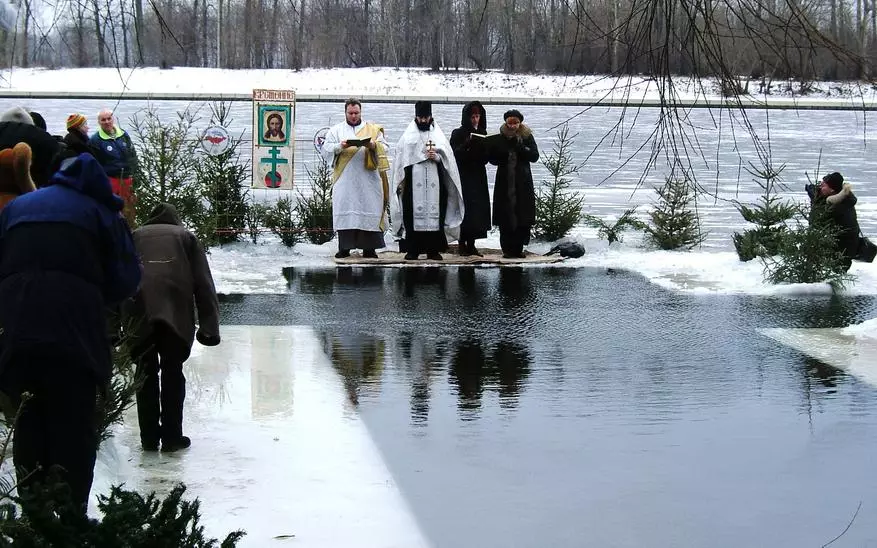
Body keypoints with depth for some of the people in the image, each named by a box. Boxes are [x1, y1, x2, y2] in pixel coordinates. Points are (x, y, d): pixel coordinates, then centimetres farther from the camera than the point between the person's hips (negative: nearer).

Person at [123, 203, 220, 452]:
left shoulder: (135, 236, 25)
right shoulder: (186, 237, 21)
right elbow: (203, 284, 11)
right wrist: (209, 326, 8)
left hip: (139, 312, 1)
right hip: (176, 311, -1)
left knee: (146, 373, 10)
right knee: (173, 372, 7)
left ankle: (149, 438, 12)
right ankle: (172, 437, 8)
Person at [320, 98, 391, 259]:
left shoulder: (373, 129, 14)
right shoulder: (336, 130, 13)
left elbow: (384, 148, 7)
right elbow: (326, 149, 4)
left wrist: (374, 145, -14)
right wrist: (340, 147, -15)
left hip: (368, 180, 0)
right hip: (344, 180, 0)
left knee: (369, 211, -5)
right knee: (344, 211, -5)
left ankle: (369, 248, -2)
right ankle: (344, 248, -2)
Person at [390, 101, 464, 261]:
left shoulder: (438, 134, 11)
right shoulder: (408, 135, 9)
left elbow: (448, 157, 9)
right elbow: (401, 157, 6)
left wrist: (437, 157, -12)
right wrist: (401, 181, -1)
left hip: (433, 183, 1)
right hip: (413, 182, -1)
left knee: (434, 213, -2)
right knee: (413, 214, -5)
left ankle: (433, 249, 1)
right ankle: (413, 250, -2)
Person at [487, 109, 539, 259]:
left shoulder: (527, 137, 3)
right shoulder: (499, 138, 4)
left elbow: (535, 156, -6)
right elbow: (492, 158, 2)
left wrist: (519, 147, -18)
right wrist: (505, 151, -16)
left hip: (523, 184, 0)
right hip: (504, 183, 0)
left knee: (523, 218, -2)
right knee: (505, 218, -4)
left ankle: (518, 248, 6)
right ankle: (507, 249, 1)